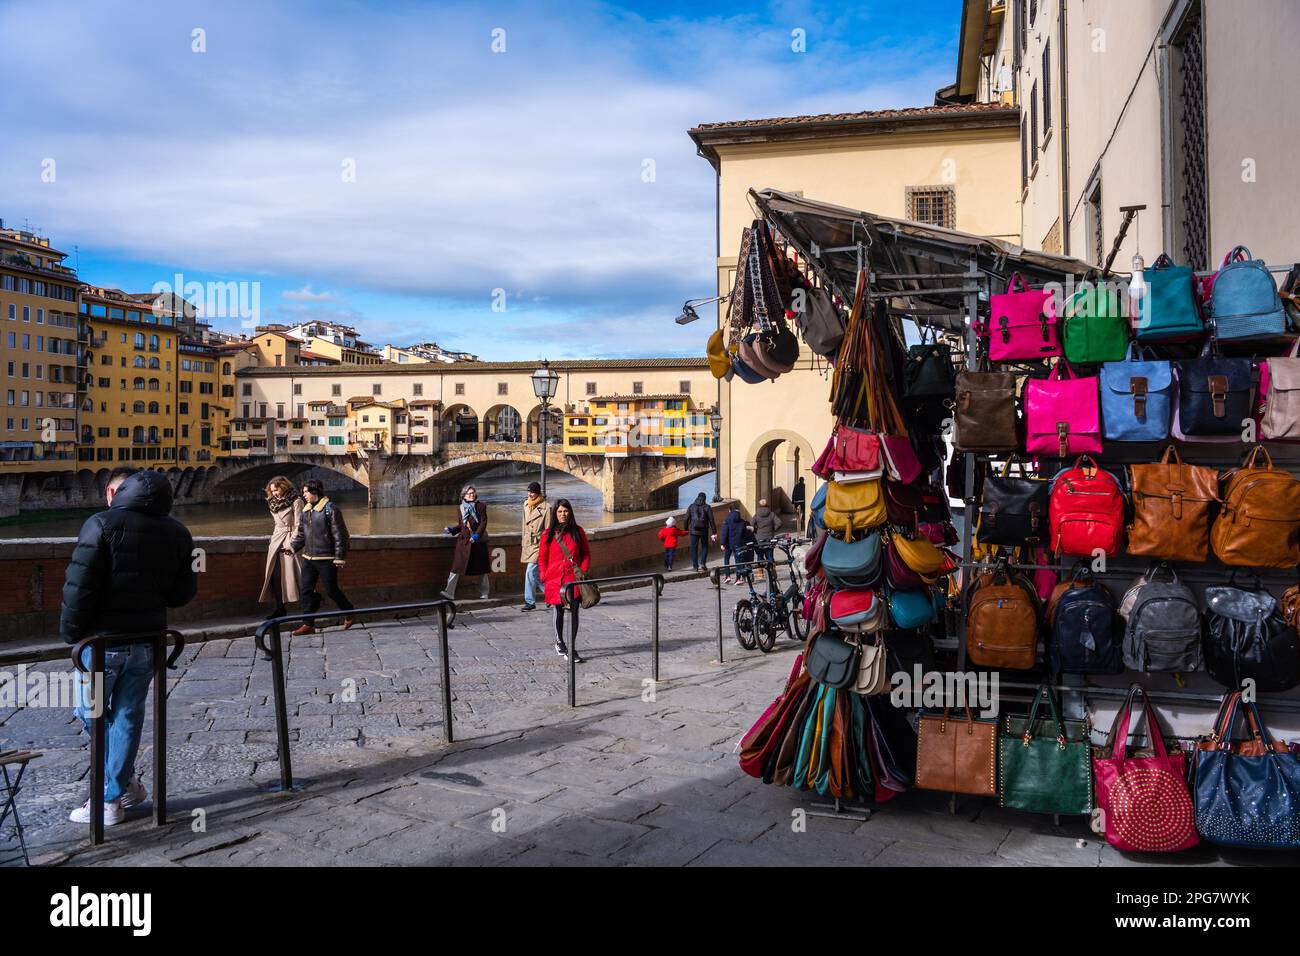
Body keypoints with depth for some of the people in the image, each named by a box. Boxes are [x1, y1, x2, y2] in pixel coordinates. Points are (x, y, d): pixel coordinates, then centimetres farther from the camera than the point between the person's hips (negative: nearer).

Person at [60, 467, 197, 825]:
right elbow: (184, 592, 5)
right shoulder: (177, 532, 4)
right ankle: (116, 793, 18)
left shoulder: (102, 524, -11)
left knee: (92, 712, 14)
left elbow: (79, 587, -16)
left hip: (103, 639, -4)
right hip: (148, 640, 4)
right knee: (128, 716, 13)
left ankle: (117, 792, 18)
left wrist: (71, 633, -5)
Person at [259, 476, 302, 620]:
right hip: (276, 542, 7)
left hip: (289, 542, -7)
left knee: (291, 575, -8)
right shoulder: (273, 503, 16)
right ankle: (280, 609, 7)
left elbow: (298, 526, -10)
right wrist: (273, 541, 12)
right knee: (275, 576, 2)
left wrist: (291, 544, -15)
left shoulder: (296, 502, -6)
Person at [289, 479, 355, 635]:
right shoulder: (305, 511, 11)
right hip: (309, 558, 7)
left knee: (332, 590, 0)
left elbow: (340, 535, -12)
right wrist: (293, 547, 6)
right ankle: (308, 625, 12)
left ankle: (349, 616, 20)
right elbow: (301, 533, 20)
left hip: (326, 559, -7)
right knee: (305, 590, 5)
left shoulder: (330, 509, -11)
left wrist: (340, 557, -14)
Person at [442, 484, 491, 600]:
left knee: (482, 568, 6)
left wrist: (477, 534, -17)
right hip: (464, 540, 2)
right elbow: (461, 525, 17)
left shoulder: (481, 506, 0)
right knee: (457, 566, -8)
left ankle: (484, 594, 17)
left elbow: (483, 522, -6)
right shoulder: (461, 508, 11)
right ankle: (449, 592, -10)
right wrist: (452, 530, 1)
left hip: (478, 541, -2)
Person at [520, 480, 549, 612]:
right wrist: (522, 539, 21)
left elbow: (548, 530, -9)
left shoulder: (545, 507, -11)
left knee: (530, 572, -13)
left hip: (539, 543, -8)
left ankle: (530, 602, -4)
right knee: (536, 574, 13)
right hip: (527, 543, 8)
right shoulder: (526, 504, 10)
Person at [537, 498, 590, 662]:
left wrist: (583, 571, -2)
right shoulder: (549, 534, 3)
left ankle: (571, 648, 3)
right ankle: (559, 641, 30)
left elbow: (586, 553, 9)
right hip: (554, 579, 0)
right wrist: (545, 576, -2)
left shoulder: (578, 531, 4)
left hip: (574, 579, 0)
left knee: (573, 611, -4)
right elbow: (542, 557, 8)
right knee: (557, 611, 10)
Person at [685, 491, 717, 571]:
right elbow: (711, 520, -4)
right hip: (704, 531, -1)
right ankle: (703, 562, -2)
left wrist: (686, 529, 13)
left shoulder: (691, 506, 4)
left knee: (694, 548, 6)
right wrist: (714, 532, -2)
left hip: (694, 531, 1)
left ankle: (695, 565, 4)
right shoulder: (707, 507, -2)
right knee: (704, 546, 14)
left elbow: (686, 519, 4)